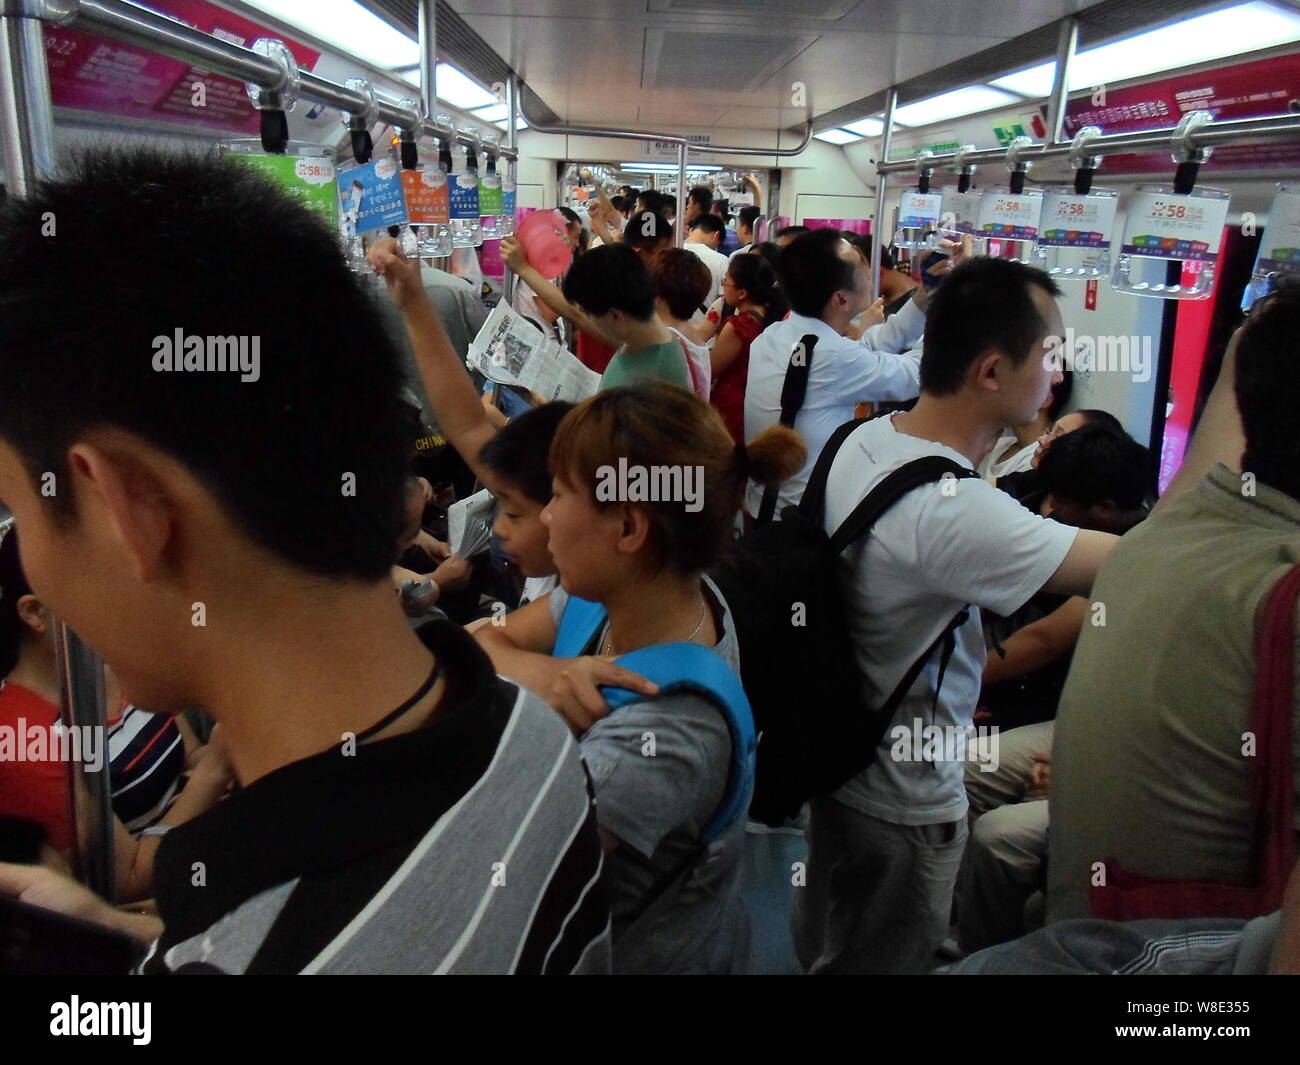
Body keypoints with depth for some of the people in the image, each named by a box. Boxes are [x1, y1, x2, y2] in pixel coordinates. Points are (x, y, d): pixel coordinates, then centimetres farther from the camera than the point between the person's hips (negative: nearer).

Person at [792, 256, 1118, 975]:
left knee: (819, 945, 28)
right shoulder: (954, 513, -34)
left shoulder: (863, 441, -6)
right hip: (902, 806, -8)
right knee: (875, 961, 17)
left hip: (837, 755, 8)